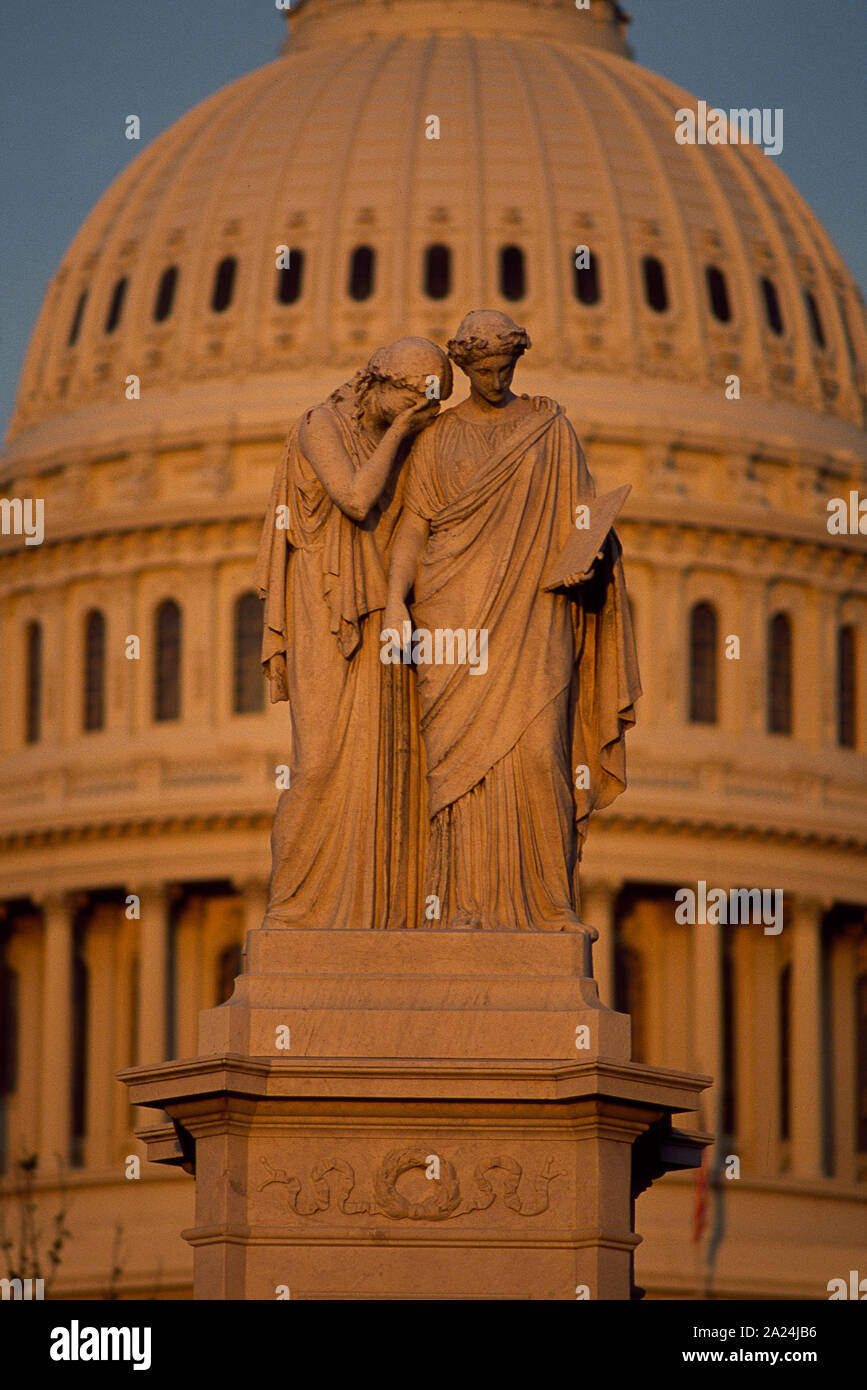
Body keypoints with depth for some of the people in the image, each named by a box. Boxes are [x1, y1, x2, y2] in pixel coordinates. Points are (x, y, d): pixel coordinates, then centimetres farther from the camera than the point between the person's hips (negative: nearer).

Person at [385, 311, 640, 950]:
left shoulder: (551, 426, 13)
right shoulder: (437, 438, 12)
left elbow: (582, 514, 10)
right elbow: (413, 526, 5)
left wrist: (591, 549, -13)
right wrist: (395, 602, -9)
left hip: (532, 609, 0)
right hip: (457, 609, 0)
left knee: (536, 748, -12)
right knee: (463, 750, -7)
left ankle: (550, 900, -8)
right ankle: (468, 904, -7)